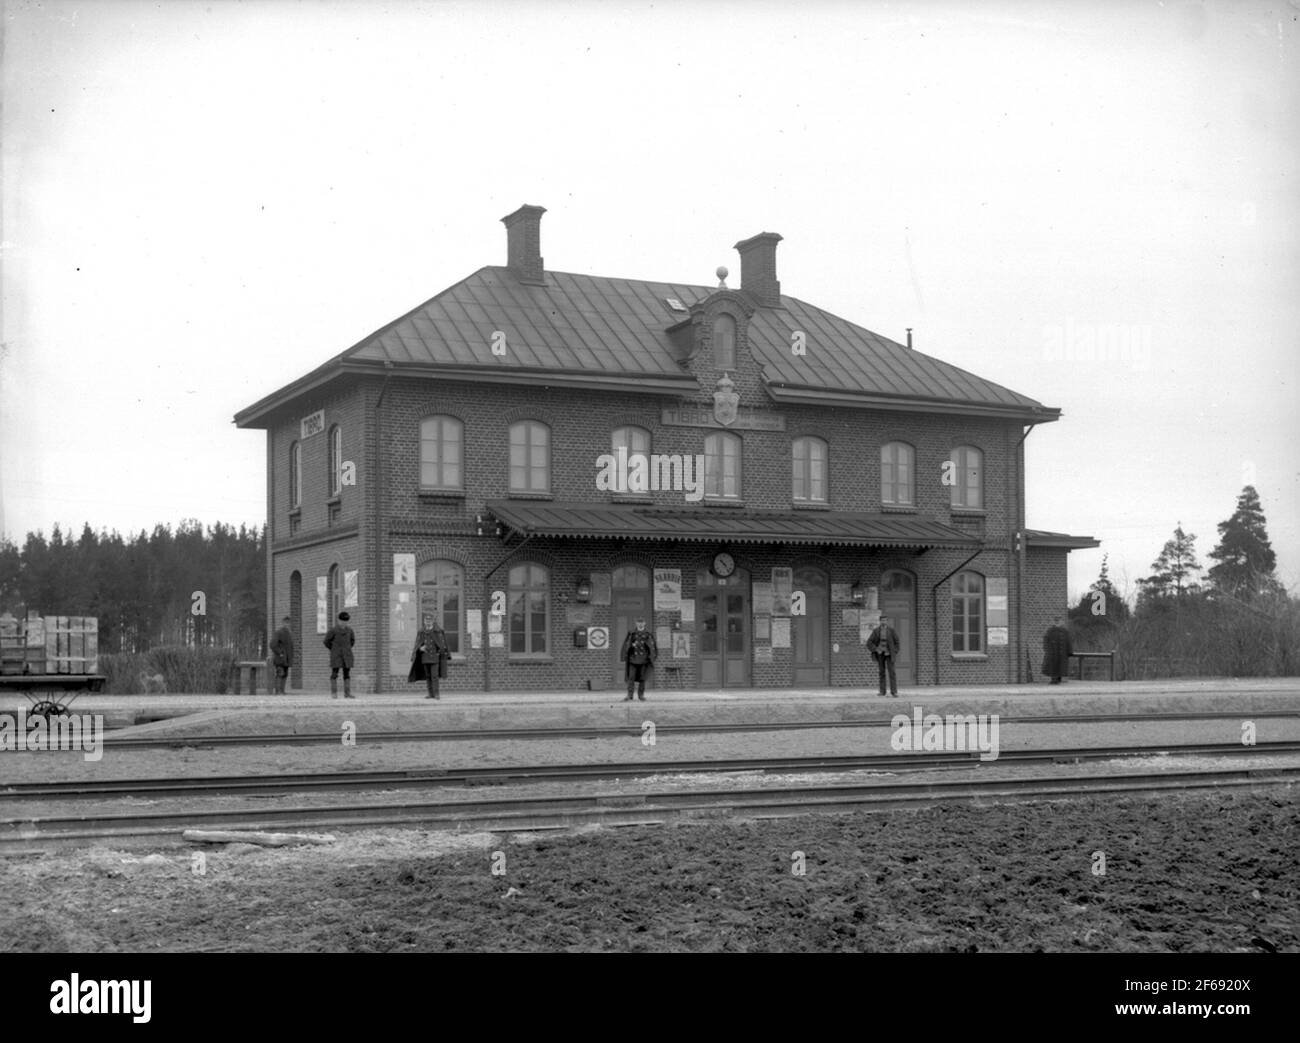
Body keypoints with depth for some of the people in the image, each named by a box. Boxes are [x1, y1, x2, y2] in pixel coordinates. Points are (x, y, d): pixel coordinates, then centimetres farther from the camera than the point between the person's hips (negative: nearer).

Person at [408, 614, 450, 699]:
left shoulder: (438, 631, -4)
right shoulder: (421, 632, 6)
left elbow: (442, 644, -3)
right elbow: (417, 645, 8)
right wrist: (421, 648, -15)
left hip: (435, 657, -4)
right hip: (425, 657, 4)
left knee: (434, 676, -11)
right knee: (428, 676, 5)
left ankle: (436, 694, -9)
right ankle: (431, 694, 9)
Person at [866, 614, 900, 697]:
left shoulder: (892, 630, -4)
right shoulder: (876, 631, -1)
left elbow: (897, 642, 2)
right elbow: (869, 643, -1)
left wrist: (894, 652, -7)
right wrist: (876, 649, -13)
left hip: (889, 654, -1)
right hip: (880, 653, 1)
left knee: (891, 672, -10)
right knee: (881, 672, 1)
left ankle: (894, 692, -11)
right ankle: (882, 692, 3)